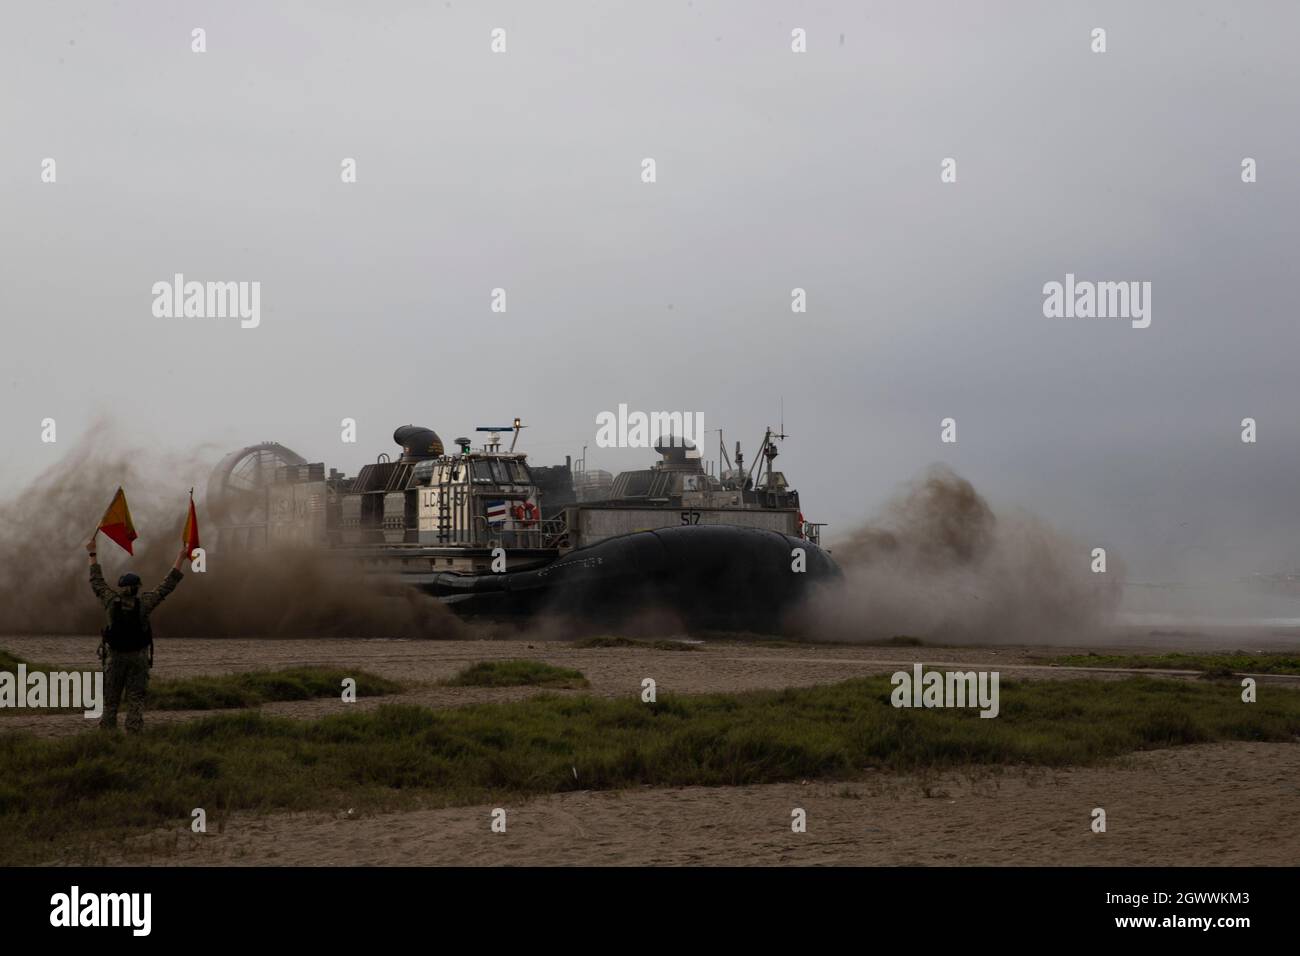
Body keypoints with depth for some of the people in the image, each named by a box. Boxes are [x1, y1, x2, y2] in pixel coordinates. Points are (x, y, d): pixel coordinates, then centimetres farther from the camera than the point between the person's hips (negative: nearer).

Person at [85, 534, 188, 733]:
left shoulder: (112, 602, -8)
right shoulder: (144, 603, -10)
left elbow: (97, 582, 5)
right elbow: (167, 585, -6)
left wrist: (92, 554, 15)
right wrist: (180, 558, 0)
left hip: (115, 656, 1)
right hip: (138, 657, -1)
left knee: (110, 699, 8)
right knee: (136, 698, 0)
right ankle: (133, 734, -6)